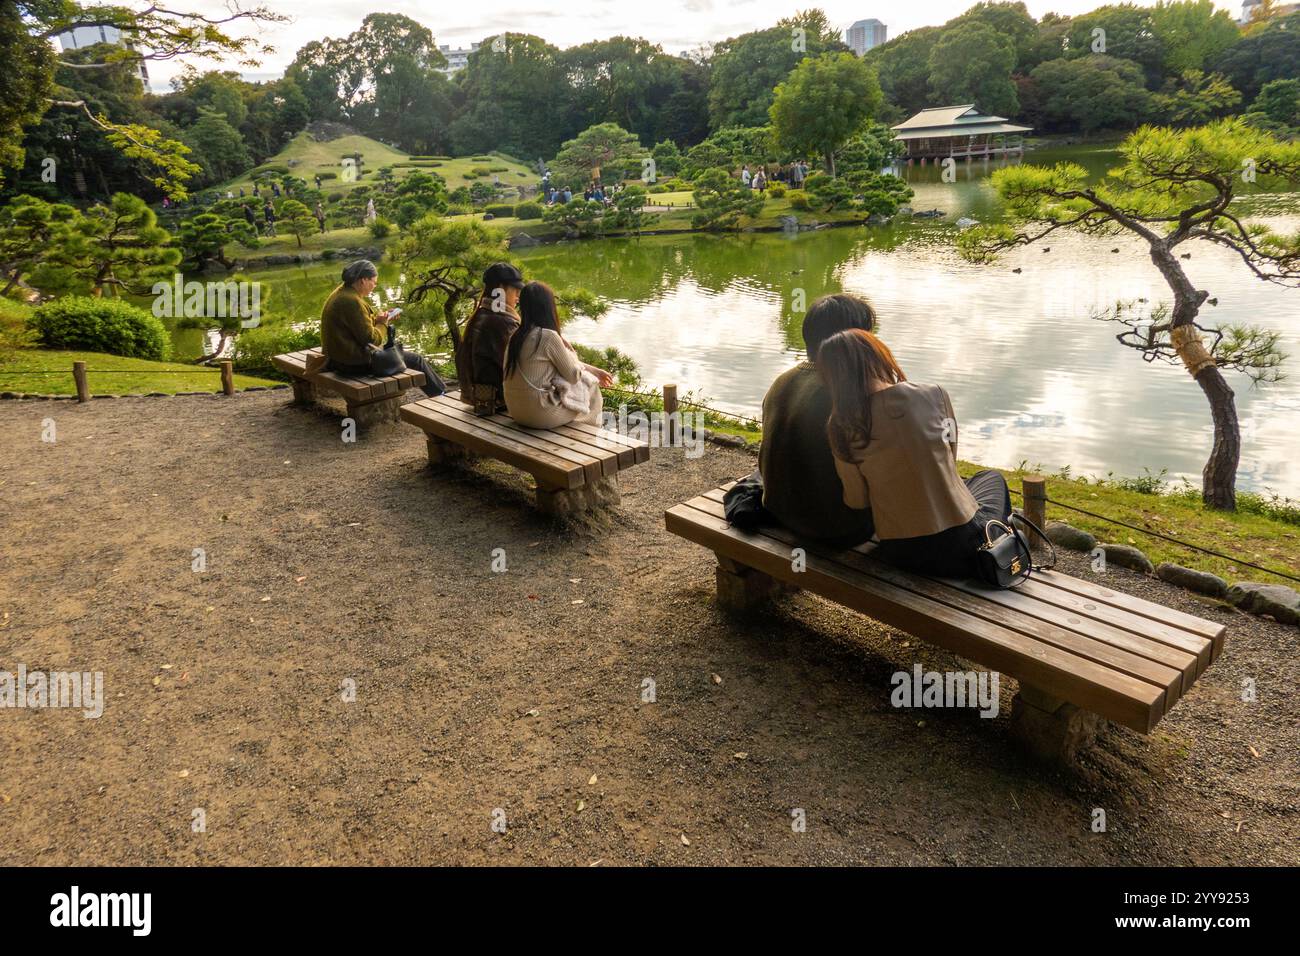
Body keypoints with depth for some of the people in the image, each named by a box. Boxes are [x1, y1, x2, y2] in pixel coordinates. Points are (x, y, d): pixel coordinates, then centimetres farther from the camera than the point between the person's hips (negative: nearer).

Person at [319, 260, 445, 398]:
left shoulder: (342, 291, 7)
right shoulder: (352, 302, -25)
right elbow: (371, 339, -22)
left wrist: (378, 318, 6)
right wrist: (383, 324, -4)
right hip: (356, 363, -11)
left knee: (400, 350, 26)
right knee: (416, 359, 0)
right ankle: (441, 394, 19)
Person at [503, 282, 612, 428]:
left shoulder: (516, 336, 5)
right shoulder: (548, 336, -20)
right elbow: (574, 375, -10)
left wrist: (595, 371, 21)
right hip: (539, 415, -8)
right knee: (591, 388, 15)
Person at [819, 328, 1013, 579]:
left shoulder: (839, 427, -9)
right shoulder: (933, 395, -12)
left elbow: (856, 500, -2)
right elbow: (949, 458, 4)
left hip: (897, 553, 2)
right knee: (992, 479, 33)